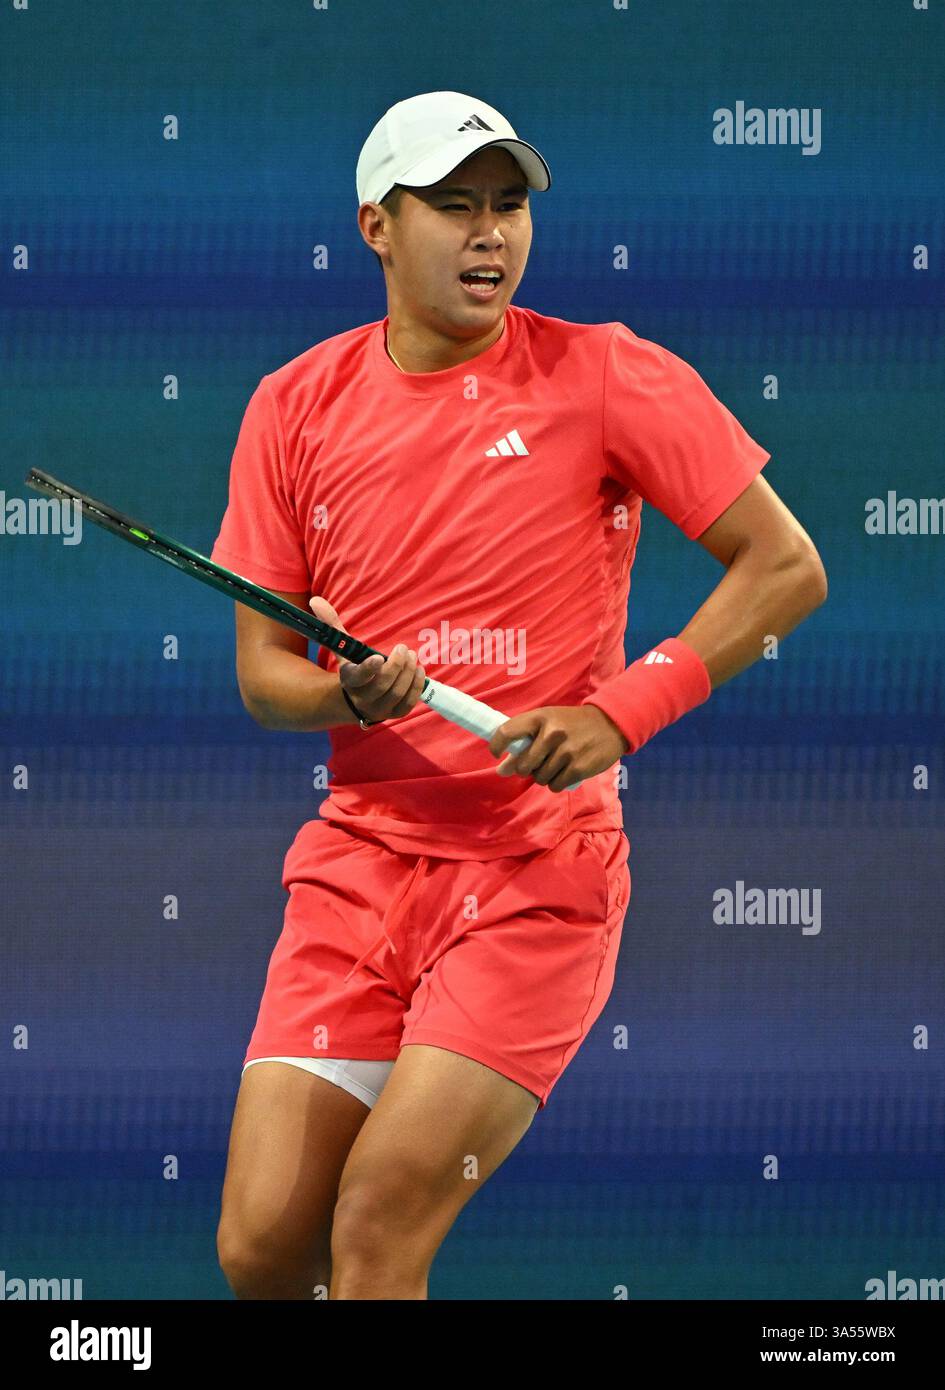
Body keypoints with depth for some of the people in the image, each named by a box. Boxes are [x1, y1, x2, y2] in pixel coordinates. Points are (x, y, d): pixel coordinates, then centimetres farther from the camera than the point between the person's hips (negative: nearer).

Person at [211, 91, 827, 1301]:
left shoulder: (607, 376, -5)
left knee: (376, 1231, -17)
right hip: (356, 860, 4)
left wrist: (618, 718, -14)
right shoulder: (296, 408, 5)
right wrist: (352, 697, -15)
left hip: (539, 871, -4)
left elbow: (786, 569, -4)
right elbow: (262, 671, 8)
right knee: (260, 1247, -6)